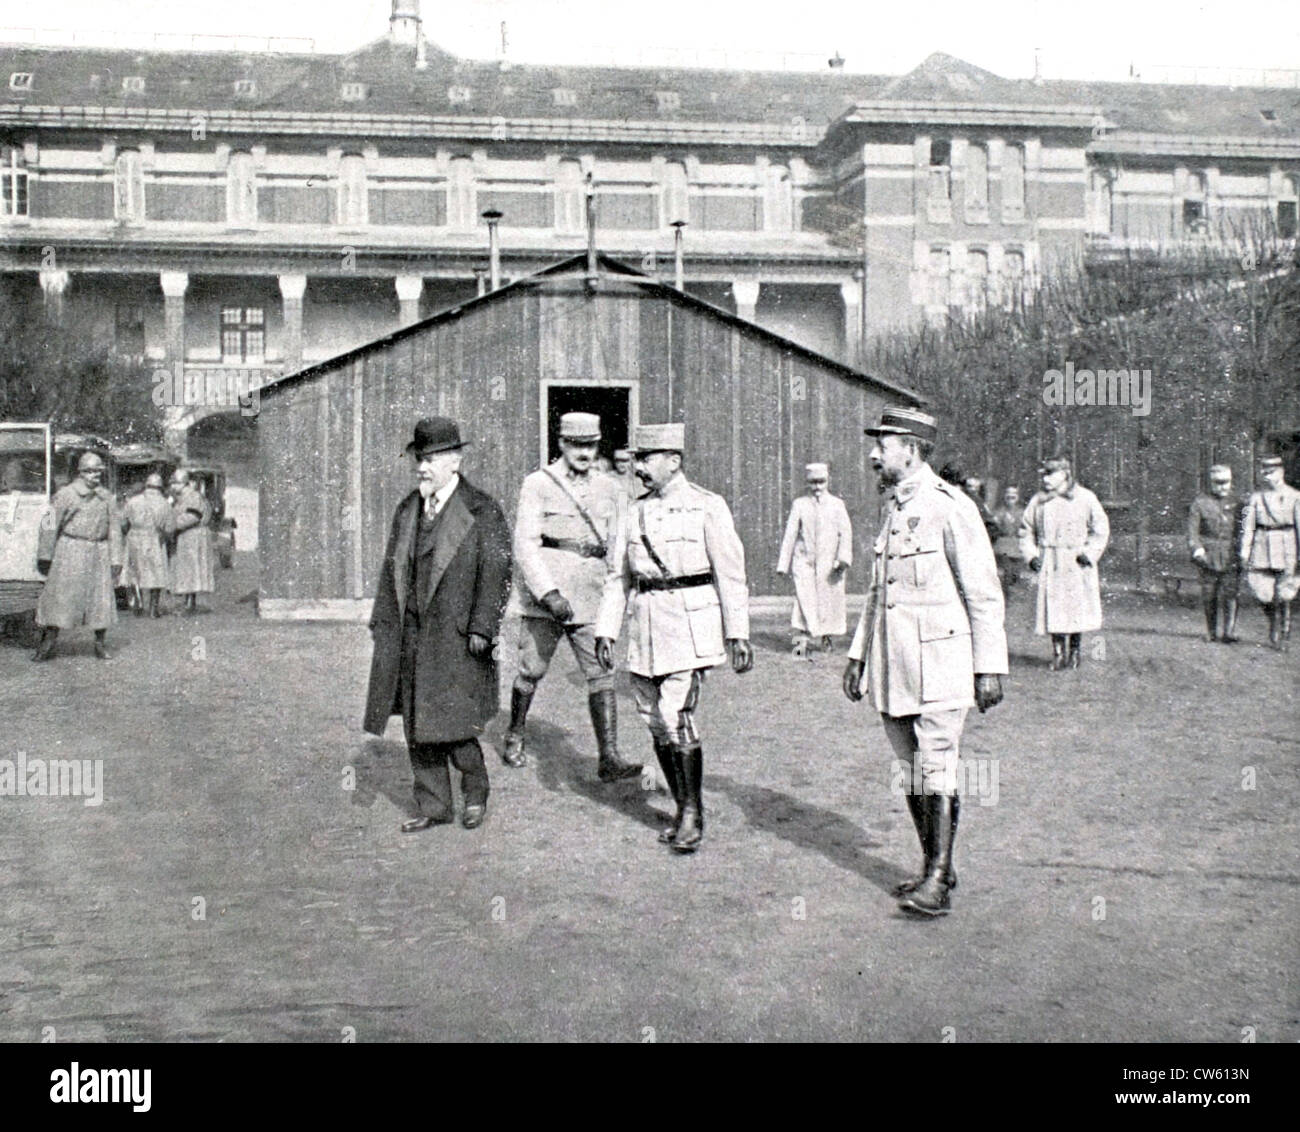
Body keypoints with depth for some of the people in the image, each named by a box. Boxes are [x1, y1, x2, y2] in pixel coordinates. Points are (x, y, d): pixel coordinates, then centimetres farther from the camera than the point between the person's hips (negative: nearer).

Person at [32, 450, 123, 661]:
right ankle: (49, 640, 4)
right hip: (70, 550, -2)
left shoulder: (107, 498, 8)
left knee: (101, 596, 2)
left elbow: (115, 529, 10)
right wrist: (44, 555, -1)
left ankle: (100, 642, 15)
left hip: (99, 551, 3)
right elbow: (52, 525, 0)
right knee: (59, 594, -4)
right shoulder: (65, 494, -1)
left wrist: (116, 560, 5)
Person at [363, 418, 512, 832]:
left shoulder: (482, 512, -6)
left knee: (452, 725, -5)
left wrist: (481, 628, -14)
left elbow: (495, 572, -9)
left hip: (456, 638, -6)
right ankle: (432, 806, 19)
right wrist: (383, 622, 12)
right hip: (411, 635, 6)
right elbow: (392, 569, 18)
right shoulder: (406, 511, 14)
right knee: (417, 728, 8)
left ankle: (475, 793, 19)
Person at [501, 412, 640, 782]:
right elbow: (525, 544, -8)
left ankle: (609, 758, -10)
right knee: (531, 672, 8)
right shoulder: (538, 484, -1)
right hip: (542, 595, -2)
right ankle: (514, 737, 32)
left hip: (590, 598, 2)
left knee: (601, 674, -7)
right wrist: (548, 592, -18)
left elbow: (618, 544, 15)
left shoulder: (609, 489, 10)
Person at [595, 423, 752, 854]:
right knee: (656, 722, 6)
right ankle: (683, 811, 19)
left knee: (677, 717, -15)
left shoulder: (707, 507, -2)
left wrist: (737, 634, -7)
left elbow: (731, 573, -3)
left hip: (690, 623, -6)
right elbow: (618, 576, 16)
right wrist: (606, 630, 9)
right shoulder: (636, 512, 13)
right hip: (646, 625, 6)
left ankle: (693, 815, -4)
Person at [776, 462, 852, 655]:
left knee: (831, 600, 5)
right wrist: (783, 564, 4)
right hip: (804, 559, -1)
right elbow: (790, 534, 8)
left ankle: (827, 636, 25)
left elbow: (846, 533, 1)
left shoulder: (837, 504, 8)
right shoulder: (799, 504, 7)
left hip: (829, 562, 1)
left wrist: (844, 558, -14)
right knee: (804, 599, -14)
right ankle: (800, 639, -14)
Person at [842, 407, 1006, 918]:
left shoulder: (950, 507, -10)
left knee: (937, 769, -8)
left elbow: (984, 594, -10)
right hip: (893, 664, 8)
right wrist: (858, 654, 20)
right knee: (912, 771, 11)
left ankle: (937, 883, -6)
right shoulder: (892, 509, 15)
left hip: (939, 661, -8)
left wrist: (989, 668, -12)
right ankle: (935, 868, 21)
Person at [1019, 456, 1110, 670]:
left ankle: (1074, 652, 14)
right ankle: (1058, 653, 6)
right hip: (1049, 563, 2)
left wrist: (1089, 554, -6)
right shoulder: (1038, 502, 7)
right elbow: (1026, 530, 16)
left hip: (1077, 565, -1)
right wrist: (1030, 555, 2)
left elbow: (1100, 529, 5)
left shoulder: (1085, 498, 1)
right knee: (1053, 609, -2)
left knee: (1078, 608, 0)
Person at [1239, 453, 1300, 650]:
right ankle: (1274, 626, 28)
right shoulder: (1256, 498, 7)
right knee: (1264, 595, 1)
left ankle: (1283, 637, 5)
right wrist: (1245, 553, -4)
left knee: (1283, 597, -6)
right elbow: (1247, 527, 4)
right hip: (1262, 551, 2)